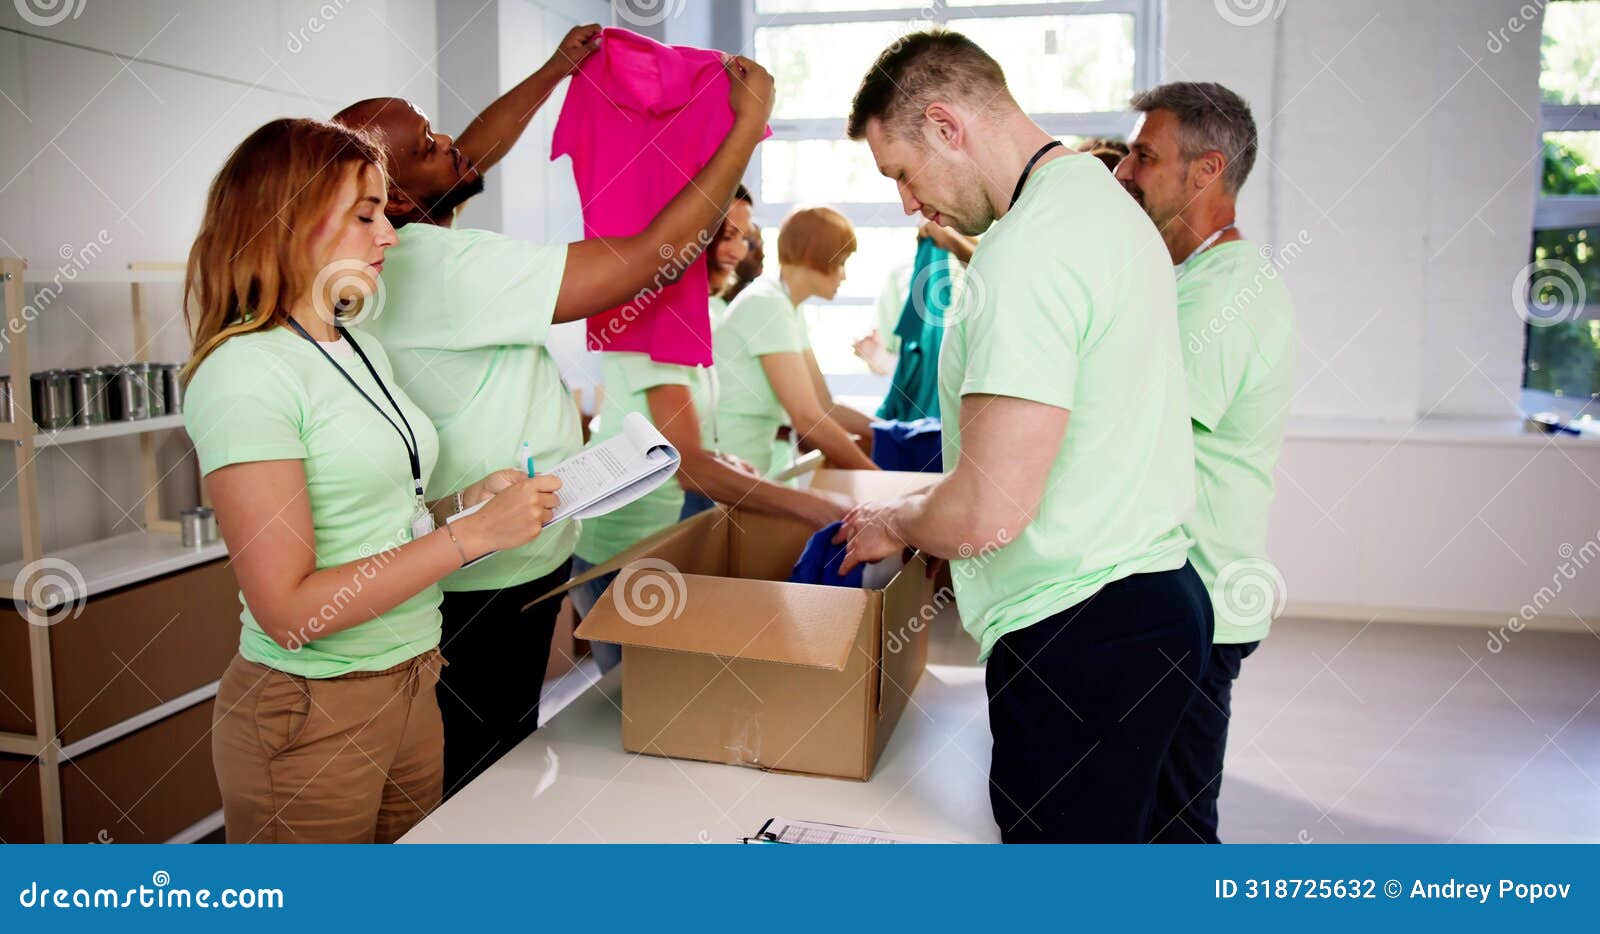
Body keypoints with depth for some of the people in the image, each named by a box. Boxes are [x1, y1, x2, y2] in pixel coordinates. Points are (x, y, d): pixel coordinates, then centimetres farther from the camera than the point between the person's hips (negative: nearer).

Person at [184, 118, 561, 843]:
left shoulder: (363, 350, 9)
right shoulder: (244, 372, -18)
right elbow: (288, 610, -22)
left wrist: (470, 498, -3)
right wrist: (475, 533, -22)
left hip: (410, 686, 7)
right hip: (310, 712, -7)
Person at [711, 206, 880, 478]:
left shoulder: (789, 309, 11)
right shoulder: (766, 304, -15)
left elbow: (826, 408, 10)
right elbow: (808, 419, -21)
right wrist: (875, 475, -18)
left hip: (771, 460, 8)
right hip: (739, 464, -8)